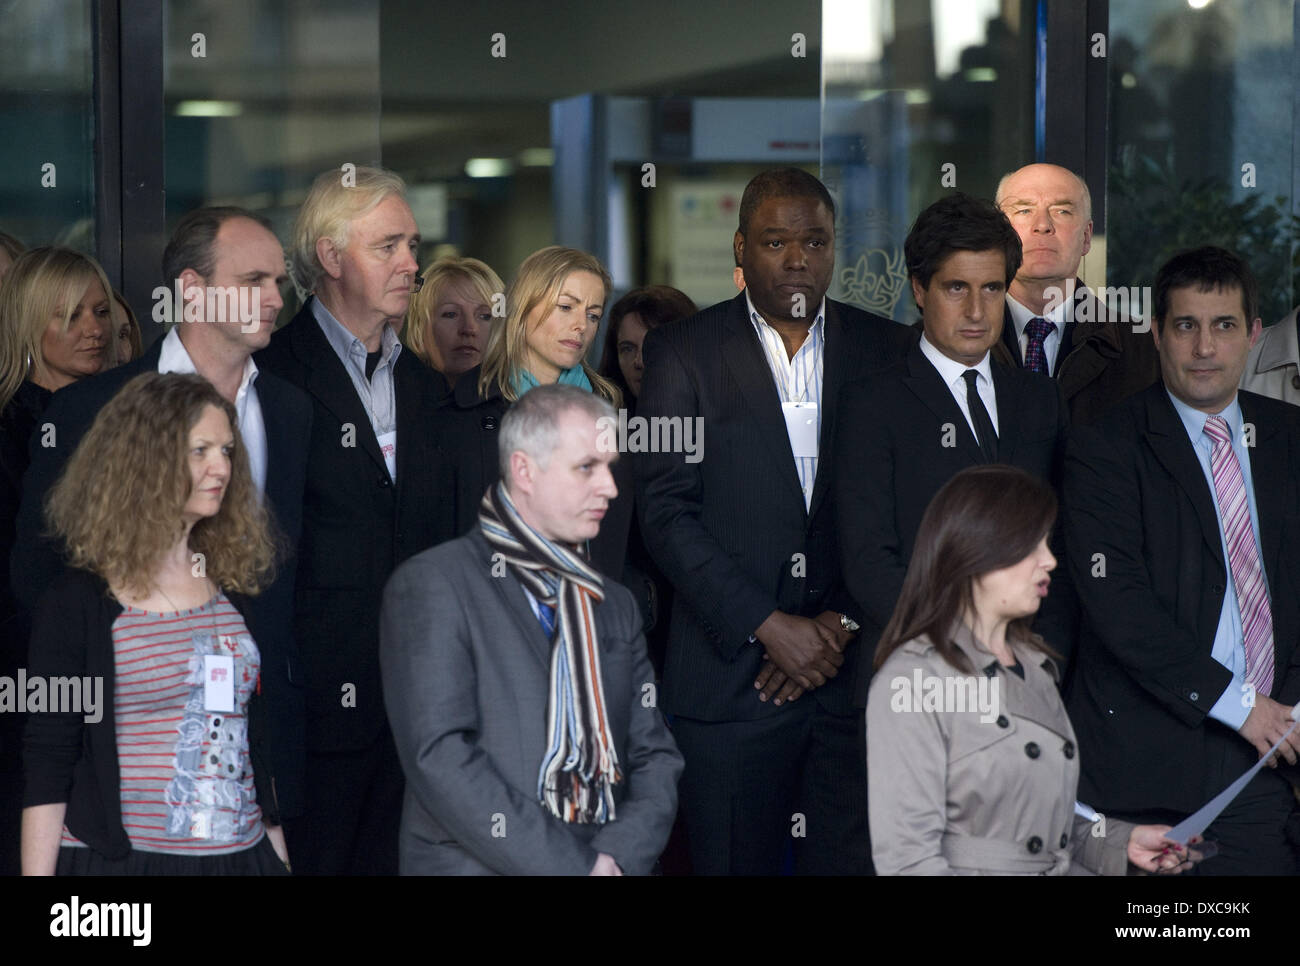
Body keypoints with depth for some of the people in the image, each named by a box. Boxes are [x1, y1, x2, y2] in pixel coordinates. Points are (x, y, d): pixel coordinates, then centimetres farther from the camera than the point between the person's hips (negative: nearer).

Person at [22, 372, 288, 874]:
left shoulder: (234, 587, 9)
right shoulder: (78, 602, -6)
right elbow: (48, 767, -7)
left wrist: (277, 853, 13)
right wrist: (37, 874, -13)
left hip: (241, 853, 5)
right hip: (115, 859, -5)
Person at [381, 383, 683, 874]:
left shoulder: (614, 605, 16)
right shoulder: (432, 584, -3)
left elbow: (655, 755, 12)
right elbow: (439, 759, -12)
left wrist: (618, 857, -7)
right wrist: (575, 867, -14)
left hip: (605, 863, 4)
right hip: (481, 867, -4)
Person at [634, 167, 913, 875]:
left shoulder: (887, 352, 8)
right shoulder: (683, 354, 2)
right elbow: (665, 509, -5)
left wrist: (844, 621, -6)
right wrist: (768, 627, -11)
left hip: (857, 674, 2)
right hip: (730, 676, -1)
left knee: (855, 859, 2)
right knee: (736, 865, 3)